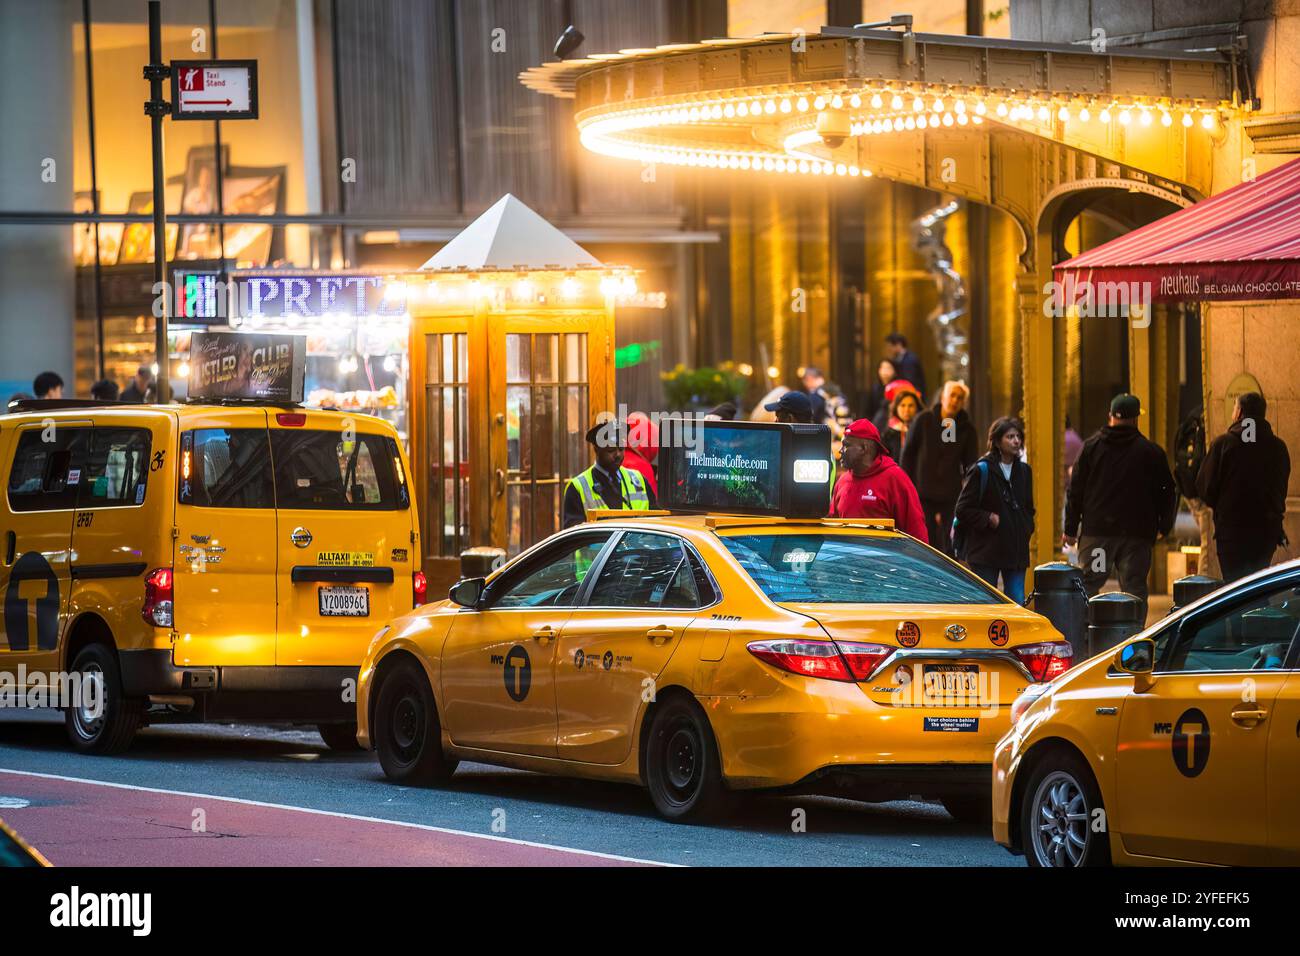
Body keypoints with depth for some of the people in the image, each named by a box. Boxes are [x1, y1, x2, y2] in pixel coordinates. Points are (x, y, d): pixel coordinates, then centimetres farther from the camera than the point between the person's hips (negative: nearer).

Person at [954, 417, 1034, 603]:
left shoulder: (1023, 471, 12)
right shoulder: (981, 470, -7)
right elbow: (963, 509, -6)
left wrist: (1026, 528, 6)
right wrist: (988, 519, -14)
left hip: (1016, 549, 5)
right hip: (985, 551, -5)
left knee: (1016, 602, 0)